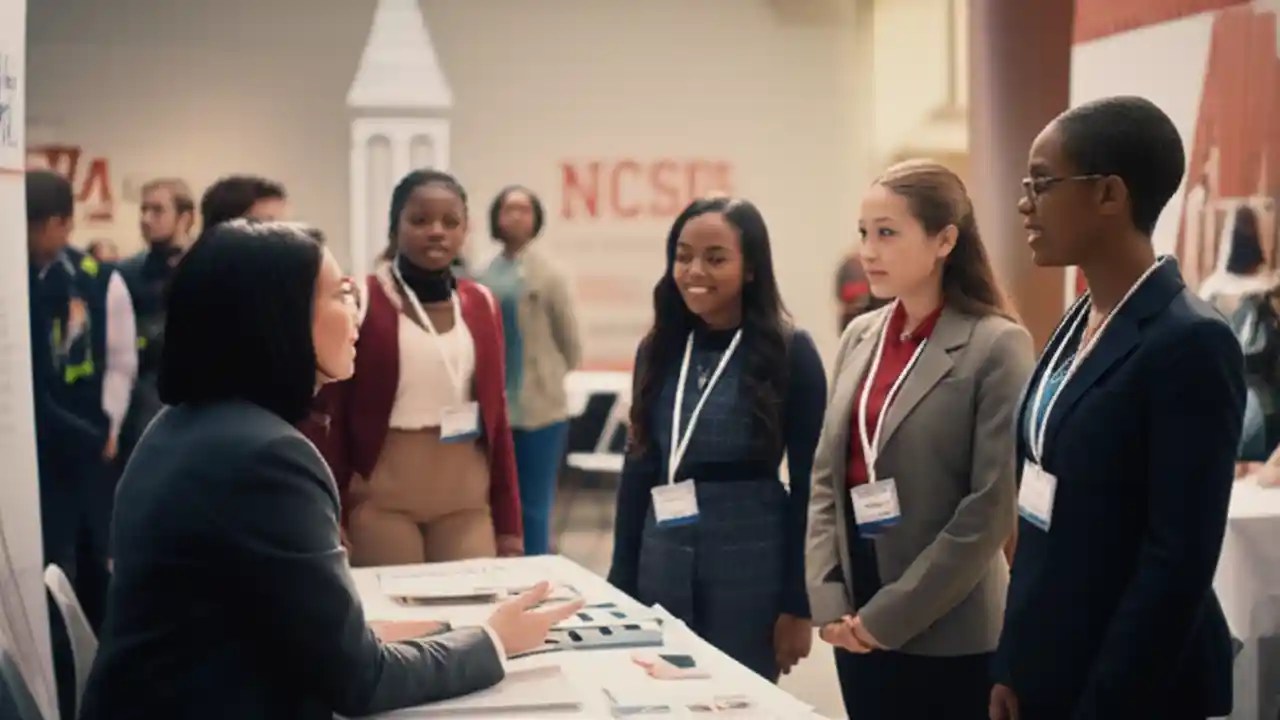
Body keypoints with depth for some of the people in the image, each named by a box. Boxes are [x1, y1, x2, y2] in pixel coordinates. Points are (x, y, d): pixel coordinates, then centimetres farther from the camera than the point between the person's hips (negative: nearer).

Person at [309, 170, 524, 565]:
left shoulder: (481, 305, 7)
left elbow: (496, 416, 10)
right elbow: (330, 415, -4)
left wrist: (509, 523, 8)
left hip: (467, 502, 4)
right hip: (384, 501, -4)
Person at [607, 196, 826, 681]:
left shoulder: (789, 351, -7)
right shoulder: (658, 349, 5)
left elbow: (807, 484, -7)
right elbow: (638, 469, 9)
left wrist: (798, 604, -8)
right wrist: (620, 582, 7)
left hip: (751, 568, -4)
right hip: (662, 565, 4)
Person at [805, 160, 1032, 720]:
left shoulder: (996, 346, -10)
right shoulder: (860, 337, 7)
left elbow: (991, 508, -13)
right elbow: (826, 477, 10)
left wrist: (891, 615, -13)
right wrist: (828, 600, -1)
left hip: (949, 632, -5)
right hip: (857, 626, 5)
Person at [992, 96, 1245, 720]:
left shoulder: (1191, 343, -17)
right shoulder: (1077, 324, 8)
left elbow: (1181, 562, -20)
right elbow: (1045, 526, 9)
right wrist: (1011, 667, 7)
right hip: (1045, 666, 7)